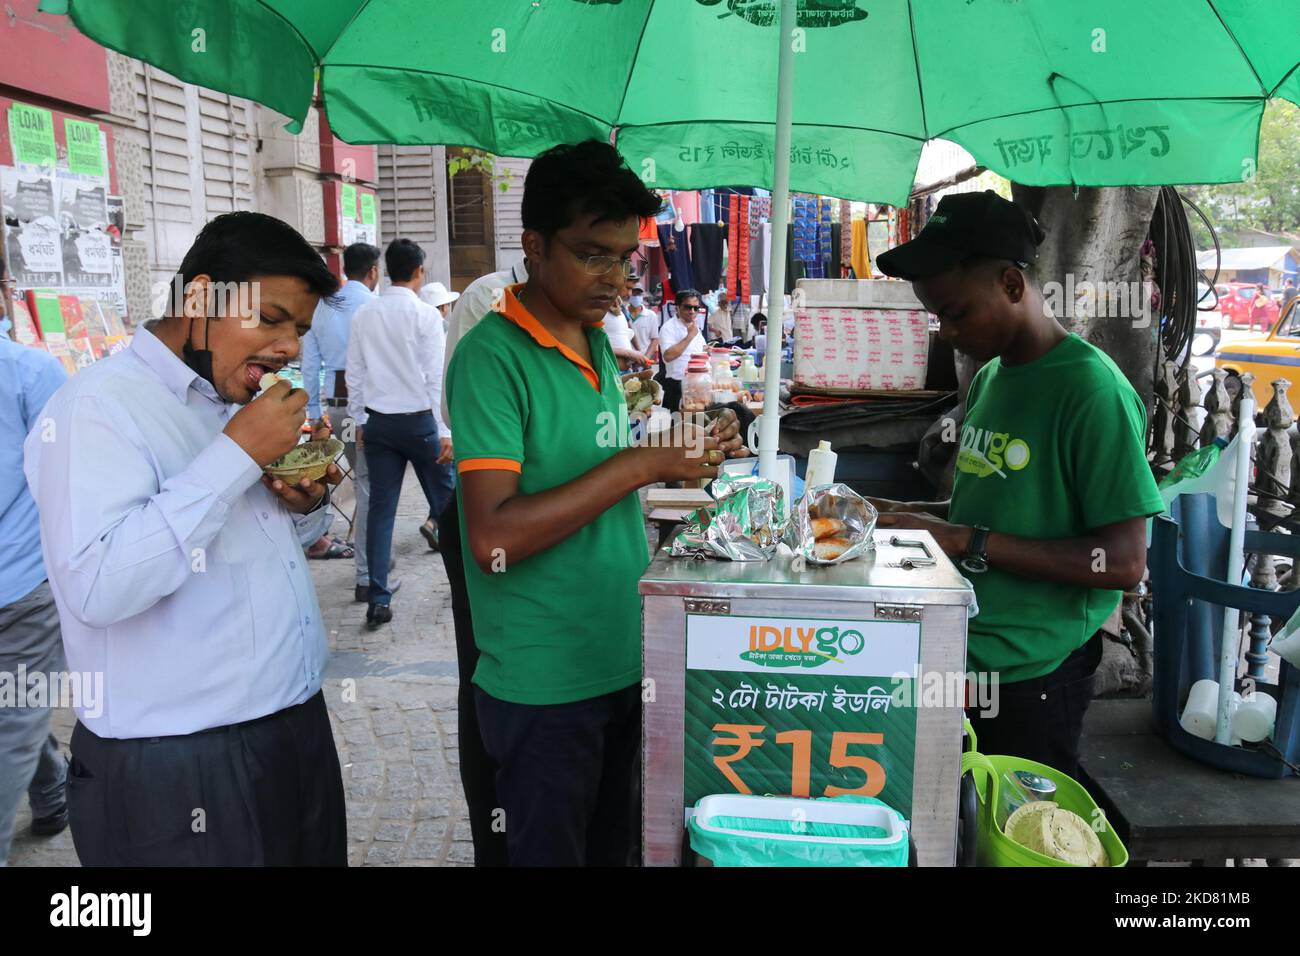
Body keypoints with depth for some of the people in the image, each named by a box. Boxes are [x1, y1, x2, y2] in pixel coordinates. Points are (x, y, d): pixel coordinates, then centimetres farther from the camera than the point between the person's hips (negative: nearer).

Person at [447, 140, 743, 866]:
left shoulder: (599, 343, 7)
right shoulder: (493, 357, -18)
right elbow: (493, 539, -26)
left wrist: (680, 461, 2)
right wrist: (638, 465, -25)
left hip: (623, 663, 8)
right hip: (545, 684, -7)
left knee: (616, 848, 23)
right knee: (552, 852, 12)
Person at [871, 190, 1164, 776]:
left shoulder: (1093, 389, -16)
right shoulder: (988, 377, 9)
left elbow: (1124, 561, -20)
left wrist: (966, 541, -22)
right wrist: (907, 514, 1)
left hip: (1030, 679, -8)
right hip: (959, 661, 8)